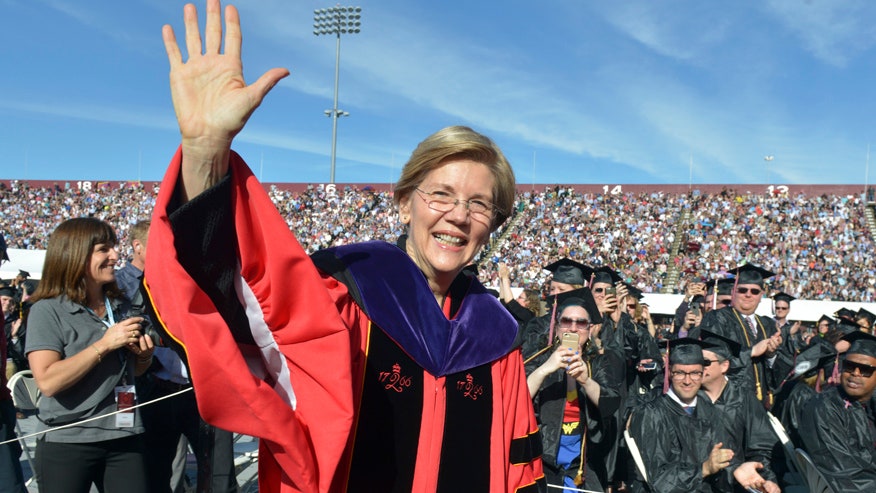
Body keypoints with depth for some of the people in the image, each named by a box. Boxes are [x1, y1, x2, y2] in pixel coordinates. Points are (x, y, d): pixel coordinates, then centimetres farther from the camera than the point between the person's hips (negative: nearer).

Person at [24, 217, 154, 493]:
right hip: (67, 442, -4)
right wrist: (104, 344, -20)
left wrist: (144, 356, -1)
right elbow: (47, 382, -19)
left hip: (125, 438, 5)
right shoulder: (48, 310, -8)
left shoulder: (121, 306, 7)